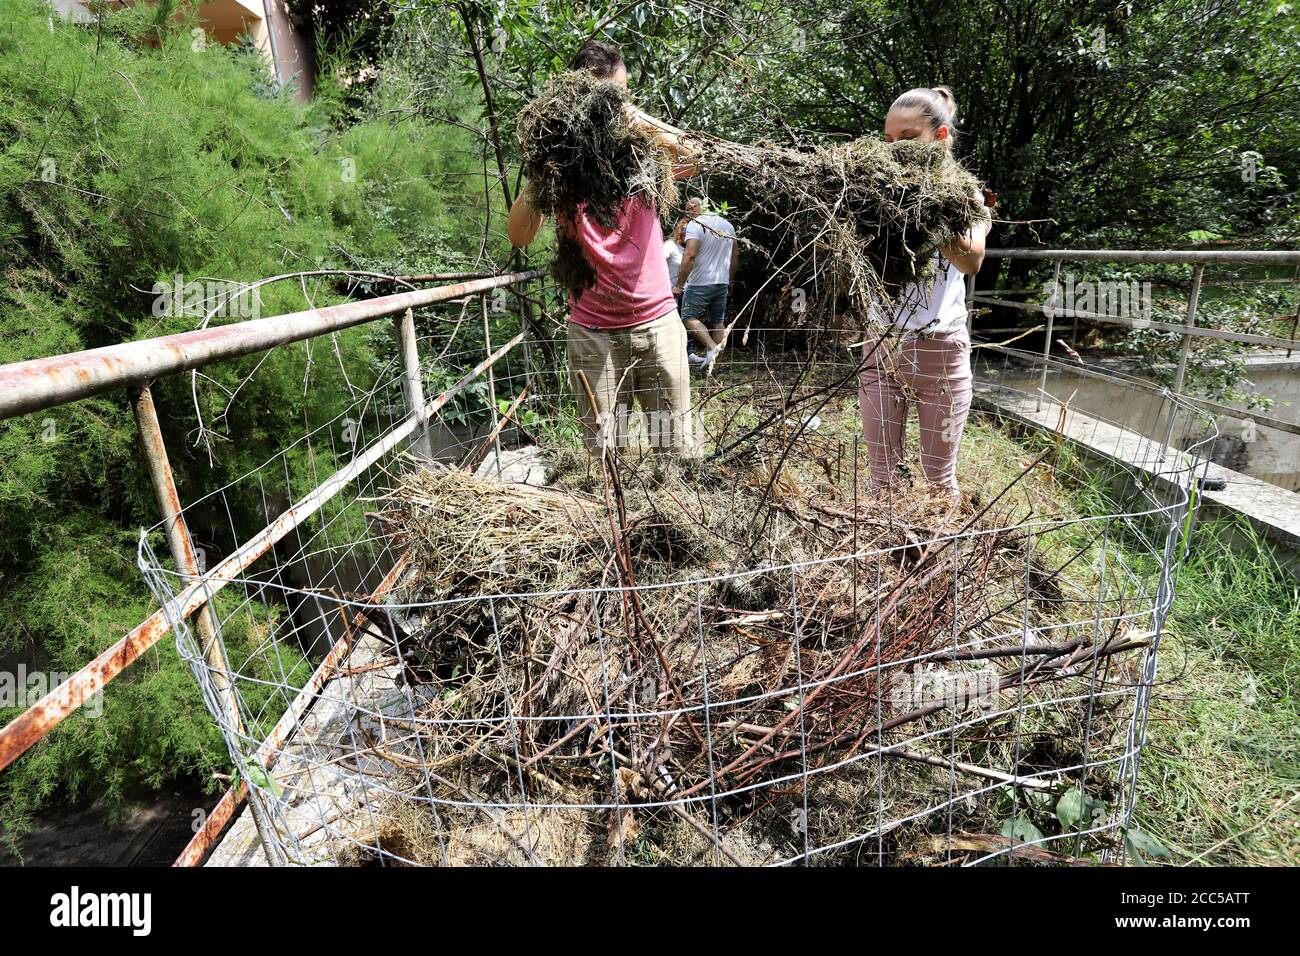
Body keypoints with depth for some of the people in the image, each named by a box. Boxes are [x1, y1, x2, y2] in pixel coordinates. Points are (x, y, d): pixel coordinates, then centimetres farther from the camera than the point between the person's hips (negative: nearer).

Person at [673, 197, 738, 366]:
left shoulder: (695, 225, -11)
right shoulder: (727, 224, 13)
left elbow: (690, 255, -21)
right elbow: (736, 255, 17)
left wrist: (679, 284, -18)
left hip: (700, 283, -7)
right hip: (723, 283, 7)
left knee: (689, 317, 0)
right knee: (718, 321, 12)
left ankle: (712, 347, -16)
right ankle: (715, 358, 14)